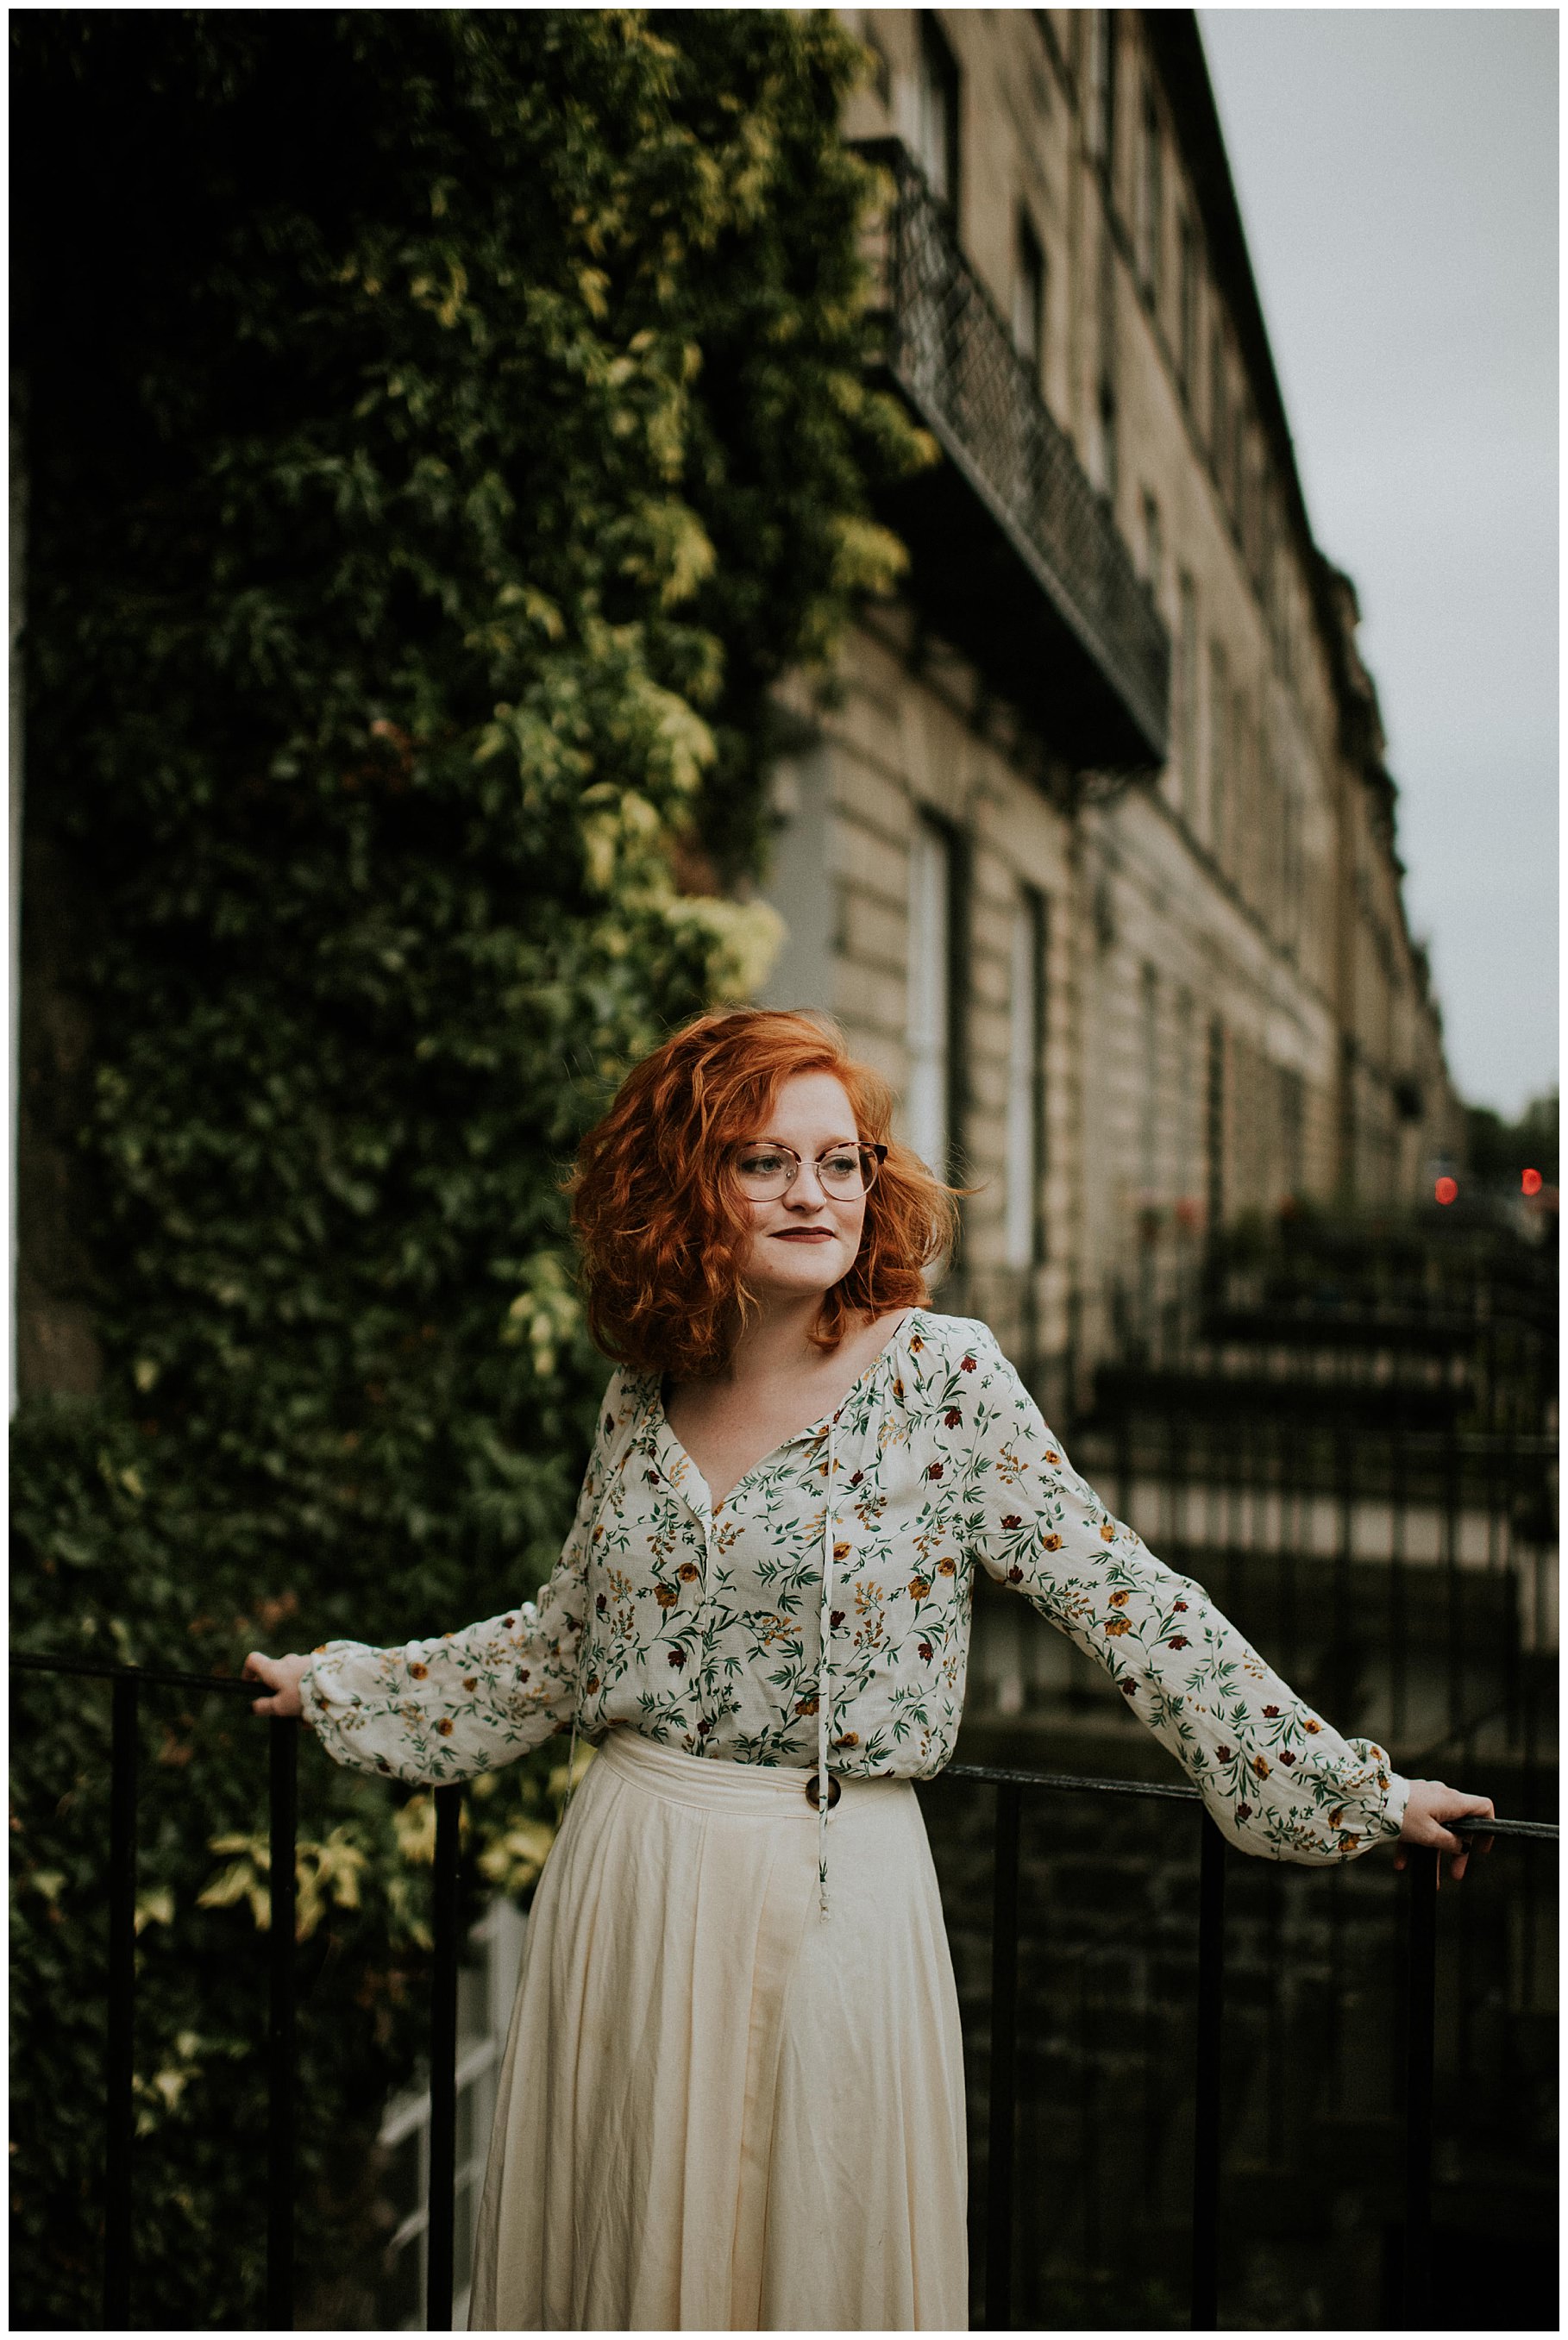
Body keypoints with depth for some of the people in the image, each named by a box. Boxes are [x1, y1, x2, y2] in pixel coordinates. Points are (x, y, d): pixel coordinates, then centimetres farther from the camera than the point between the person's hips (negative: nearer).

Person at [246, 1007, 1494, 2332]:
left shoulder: (942, 1375, -10)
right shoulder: (644, 1392, 2)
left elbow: (1127, 1603, -9)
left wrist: (1354, 1791, -10)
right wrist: (338, 1687, 21)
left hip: (829, 1899, -4)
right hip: (623, 1882, 4)